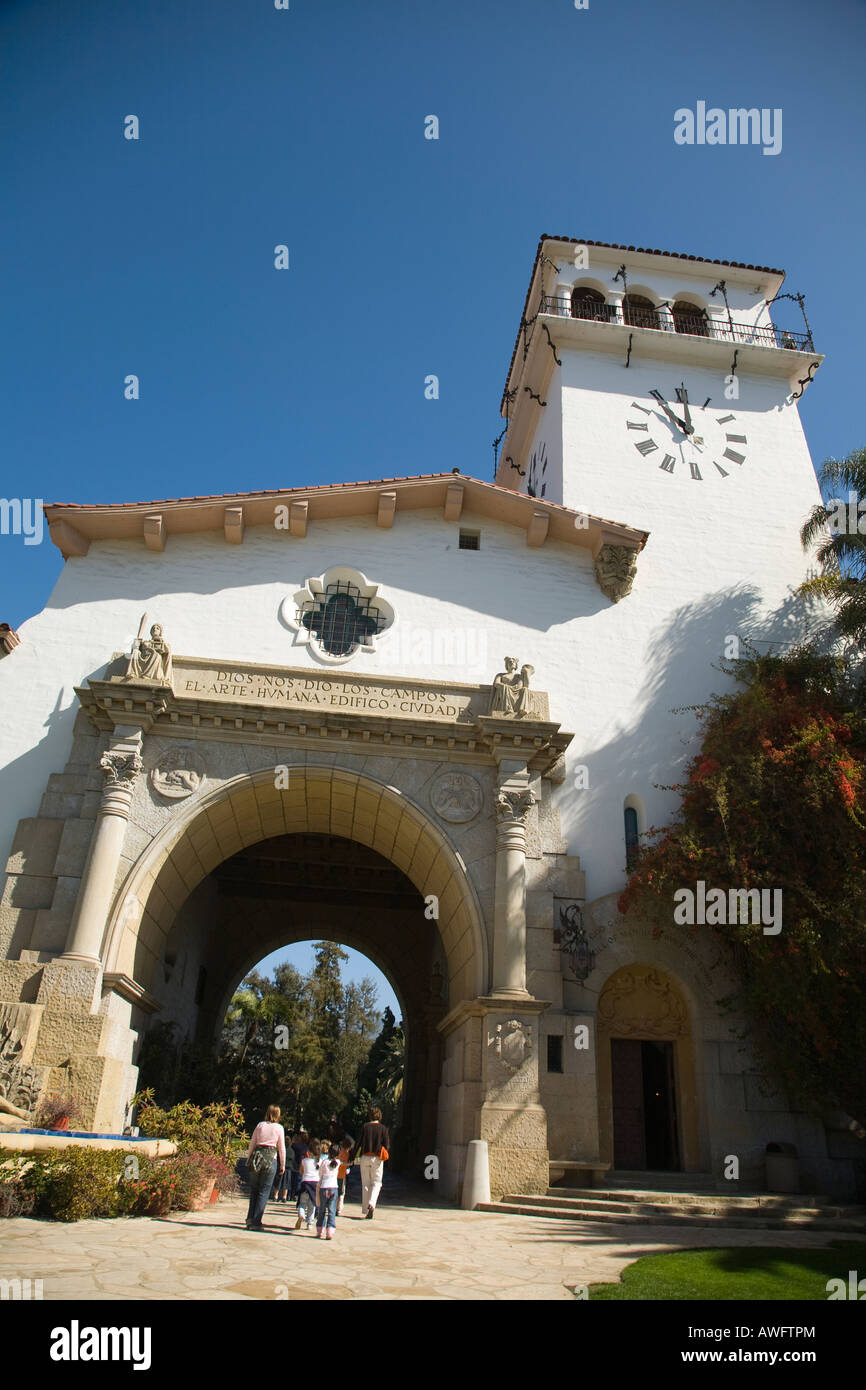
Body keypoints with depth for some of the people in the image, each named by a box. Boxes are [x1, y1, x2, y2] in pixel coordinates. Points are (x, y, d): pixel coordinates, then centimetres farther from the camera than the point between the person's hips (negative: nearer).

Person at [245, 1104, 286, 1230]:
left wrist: (248, 1159, 17)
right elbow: (282, 1148, 4)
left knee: (253, 1190, 15)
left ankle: (250, 1218, 9)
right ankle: (256, 1222, 2)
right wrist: (283, 1165, 13)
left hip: (256, 1156, 2)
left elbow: (252, 1144, 8)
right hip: (271, 1159, -2)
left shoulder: (260, 1125, 5)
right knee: (264, 1192, 4)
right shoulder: (279, 1128, 1)